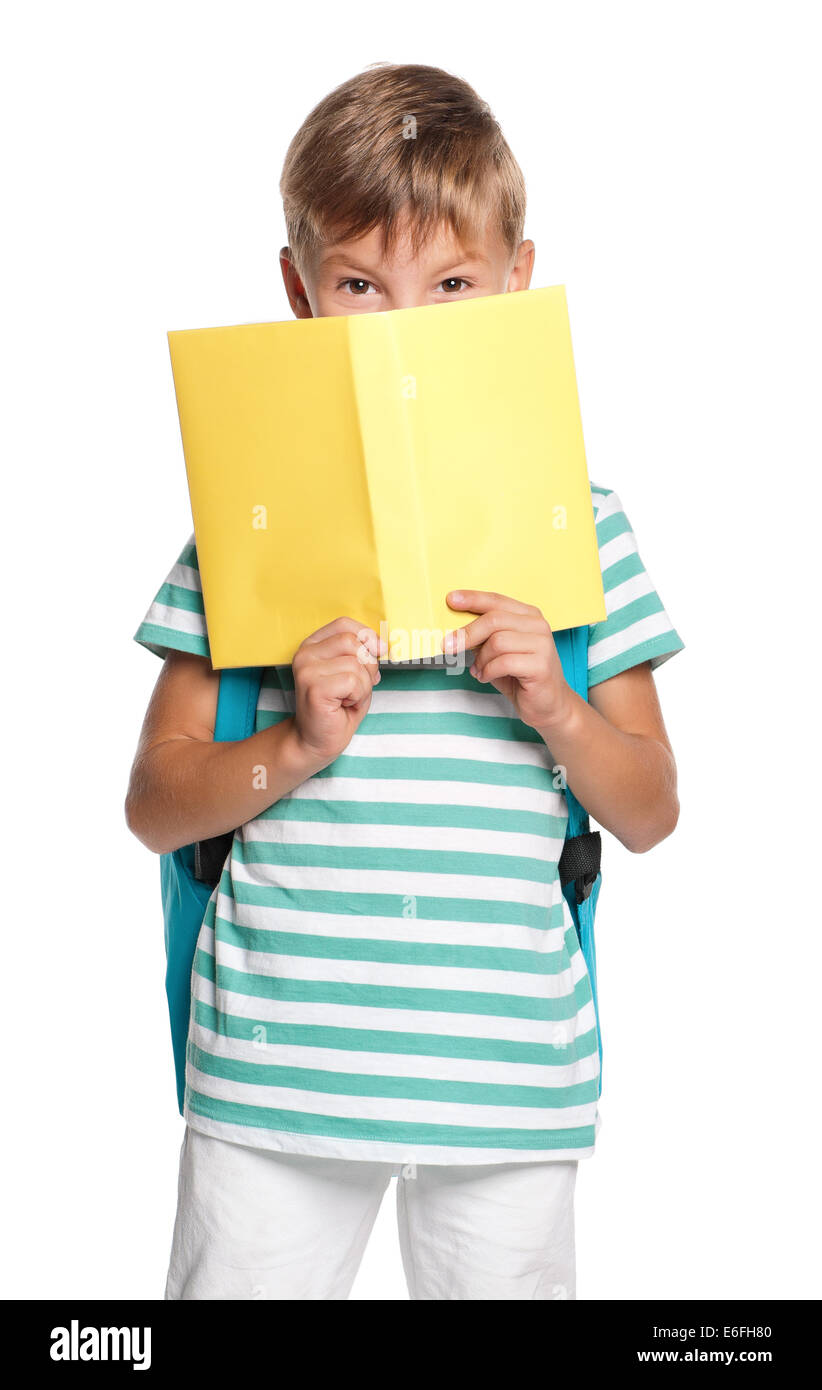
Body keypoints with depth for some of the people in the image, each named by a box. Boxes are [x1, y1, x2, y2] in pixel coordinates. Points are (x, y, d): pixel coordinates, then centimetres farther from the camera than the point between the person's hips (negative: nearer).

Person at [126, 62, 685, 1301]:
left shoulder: (573, 522, 2)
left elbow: (650, 814, 7)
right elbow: (154, 805, 1)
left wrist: (557, 715, -12)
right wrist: (296, 749, -16)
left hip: (510, 1069, 1)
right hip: (275, 1065, 0)